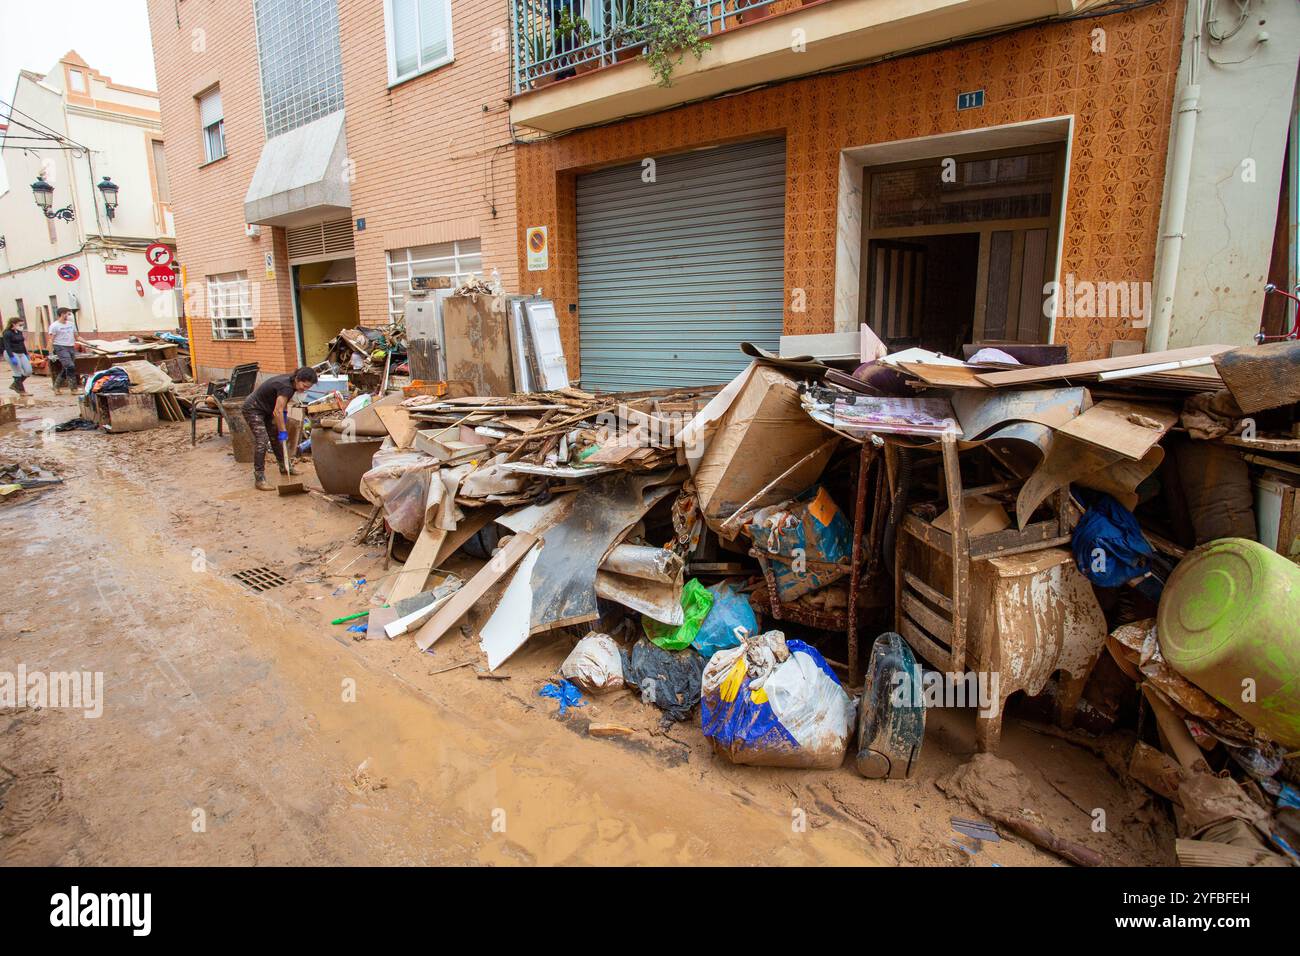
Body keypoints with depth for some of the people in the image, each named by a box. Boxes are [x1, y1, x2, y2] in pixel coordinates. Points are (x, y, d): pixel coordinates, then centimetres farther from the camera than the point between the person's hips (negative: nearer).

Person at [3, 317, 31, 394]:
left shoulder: (19, 332, 12)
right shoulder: (7, 333, -11)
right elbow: (7, 346, -16)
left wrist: (26, 354, 21)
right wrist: (12, 357, -24)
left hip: (21, 354, 8)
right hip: (12, 354, -8)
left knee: (28, 371, 4)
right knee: (18, 372, -5)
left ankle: (15, 385, 21)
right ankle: (21, 390, 4)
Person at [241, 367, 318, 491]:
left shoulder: (290, 382, -5)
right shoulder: (286, 387, -32)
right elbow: (277, 411, -33)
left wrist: (285, 413, 2)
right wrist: (283, 431, -27)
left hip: (266, 410, 10)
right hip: (253, 409, -10)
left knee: (276, 437, 16)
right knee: (262, 440, -19)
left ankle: (284, 467, 33)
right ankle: (259, 479, -19)